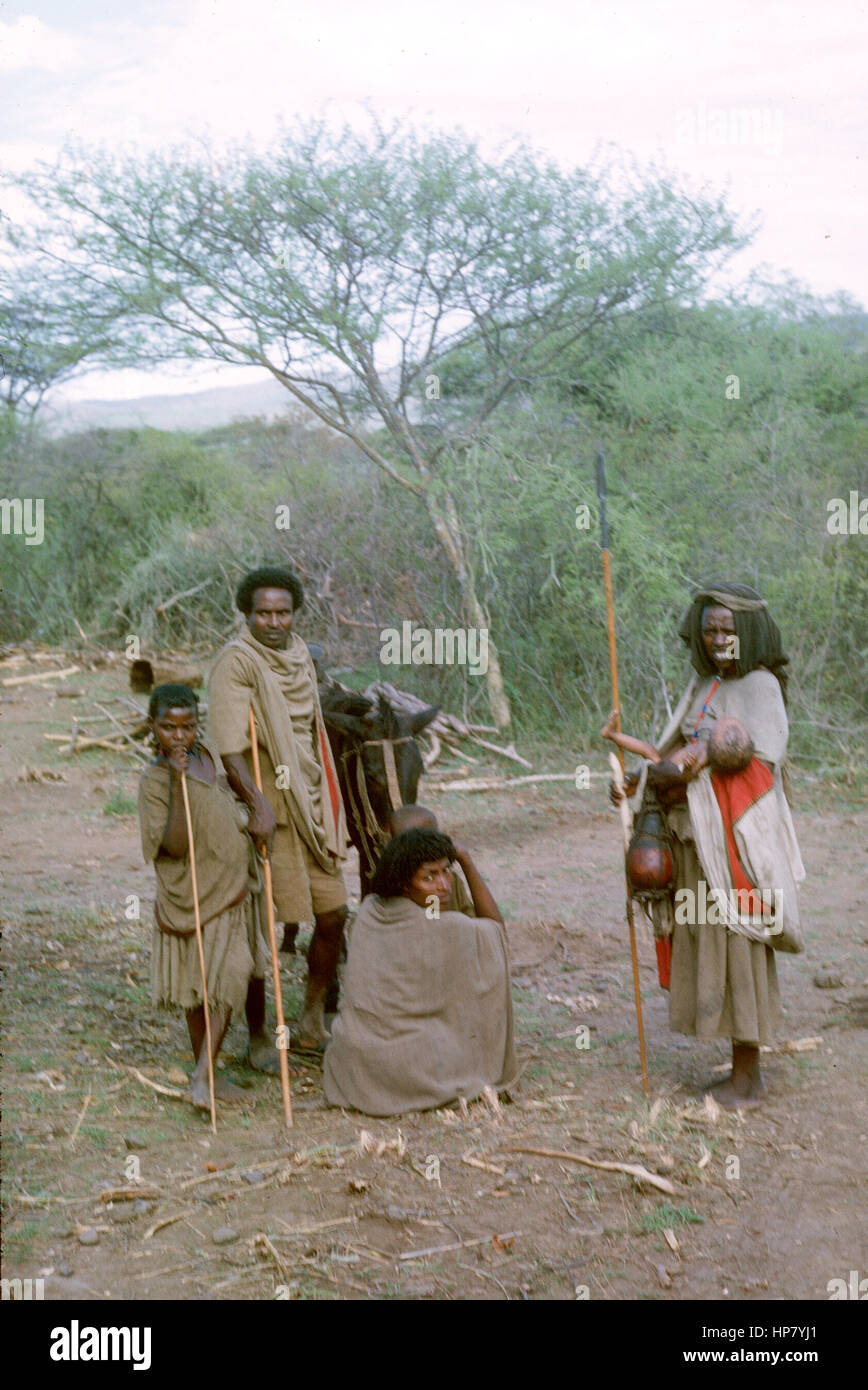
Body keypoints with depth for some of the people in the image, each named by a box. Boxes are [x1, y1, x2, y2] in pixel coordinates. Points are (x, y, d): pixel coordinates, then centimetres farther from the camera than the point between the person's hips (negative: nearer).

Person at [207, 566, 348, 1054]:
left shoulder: (300, 654, 11)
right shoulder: (237, 661, -13)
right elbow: (227, 743, -23)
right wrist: (258, 803, -32)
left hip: (310, 805, 7)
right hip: (267, 810, -7)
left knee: (333, 914, 9)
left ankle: (313, 1023, 24)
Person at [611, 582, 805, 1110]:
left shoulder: (760, 686, -9)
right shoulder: (704, 685, 14)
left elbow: (761, 765, -17)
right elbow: (682, 751, 18)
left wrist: (690, 785, -19)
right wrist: (641, 780, 3)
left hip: (741, 837, -7)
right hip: (700, 837, 7)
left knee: (739, 944, -3)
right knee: (707, 943, 9)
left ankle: (748, 1074, 7)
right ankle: (745, 1066, 20)